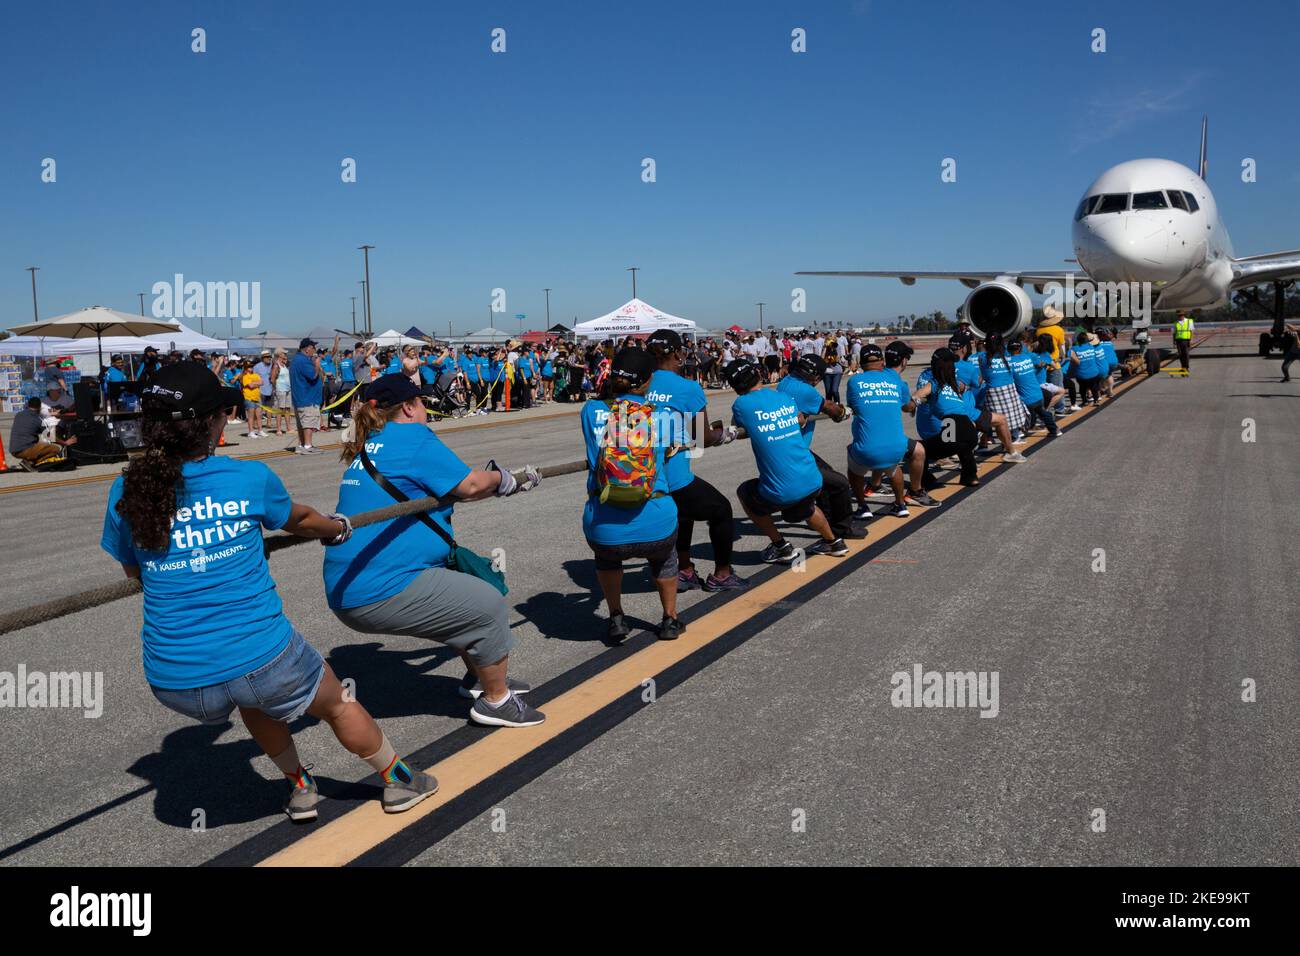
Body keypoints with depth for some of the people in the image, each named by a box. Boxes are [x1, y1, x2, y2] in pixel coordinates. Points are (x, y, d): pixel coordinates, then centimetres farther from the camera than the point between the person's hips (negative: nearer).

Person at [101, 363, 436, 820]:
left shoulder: (125, 493, 0)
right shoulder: (249, 478, -6)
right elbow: (301, 520, 15)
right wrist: (340, 527, 38)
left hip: (172, 681, 4)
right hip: (260, 658, -3)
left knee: (256, 699, 37)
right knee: (338, 703, 25)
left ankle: (300, 788, 46)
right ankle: (398, 782, 44)